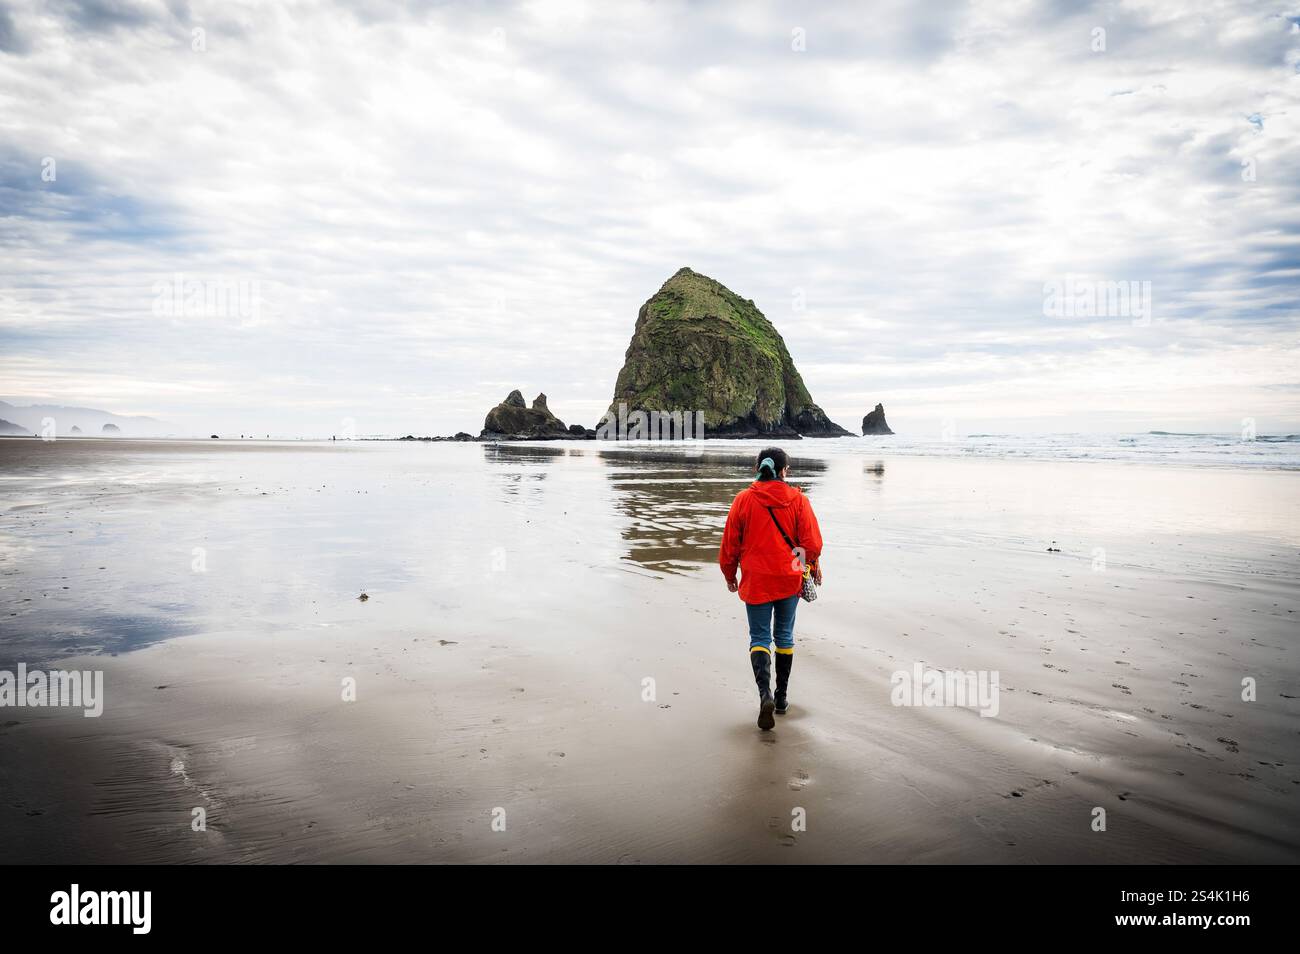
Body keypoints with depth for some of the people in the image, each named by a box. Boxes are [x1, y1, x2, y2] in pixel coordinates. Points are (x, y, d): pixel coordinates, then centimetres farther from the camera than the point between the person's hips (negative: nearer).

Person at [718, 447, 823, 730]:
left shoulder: (743, 499, -7)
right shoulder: (798, 499, -5)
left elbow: (730, 544, -1)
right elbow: (812, 541, -4)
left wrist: (729, 576, 13)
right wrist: (814, 566, 16)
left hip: (756, 581, -1)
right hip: (789, 579, 1)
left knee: (759, 637, 5)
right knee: (784, 635, 16)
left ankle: (765, 693, -17)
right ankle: (782, 697, 25)